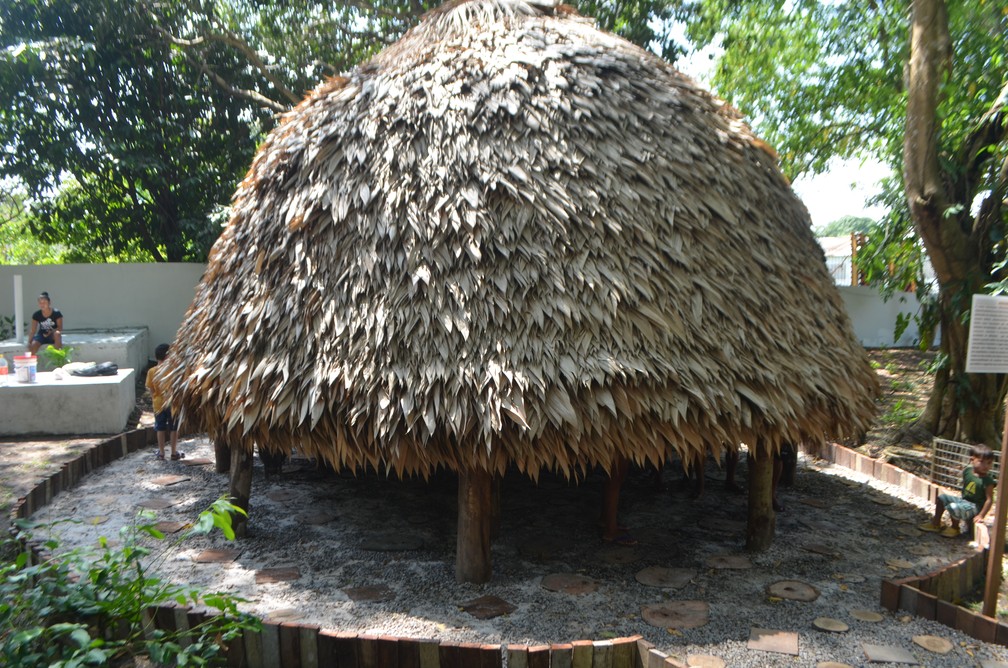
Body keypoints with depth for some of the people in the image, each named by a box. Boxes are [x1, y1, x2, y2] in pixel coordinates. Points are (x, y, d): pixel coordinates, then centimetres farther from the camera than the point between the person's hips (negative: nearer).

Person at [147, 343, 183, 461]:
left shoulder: (151, 371, -7)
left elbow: (151, 390, -2)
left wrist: (154, 400, 12)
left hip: (159, 404, 2)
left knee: (160, 428, 14)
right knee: (174, 428, 9)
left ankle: (161, 452, 19)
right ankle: (174, 452, 14)